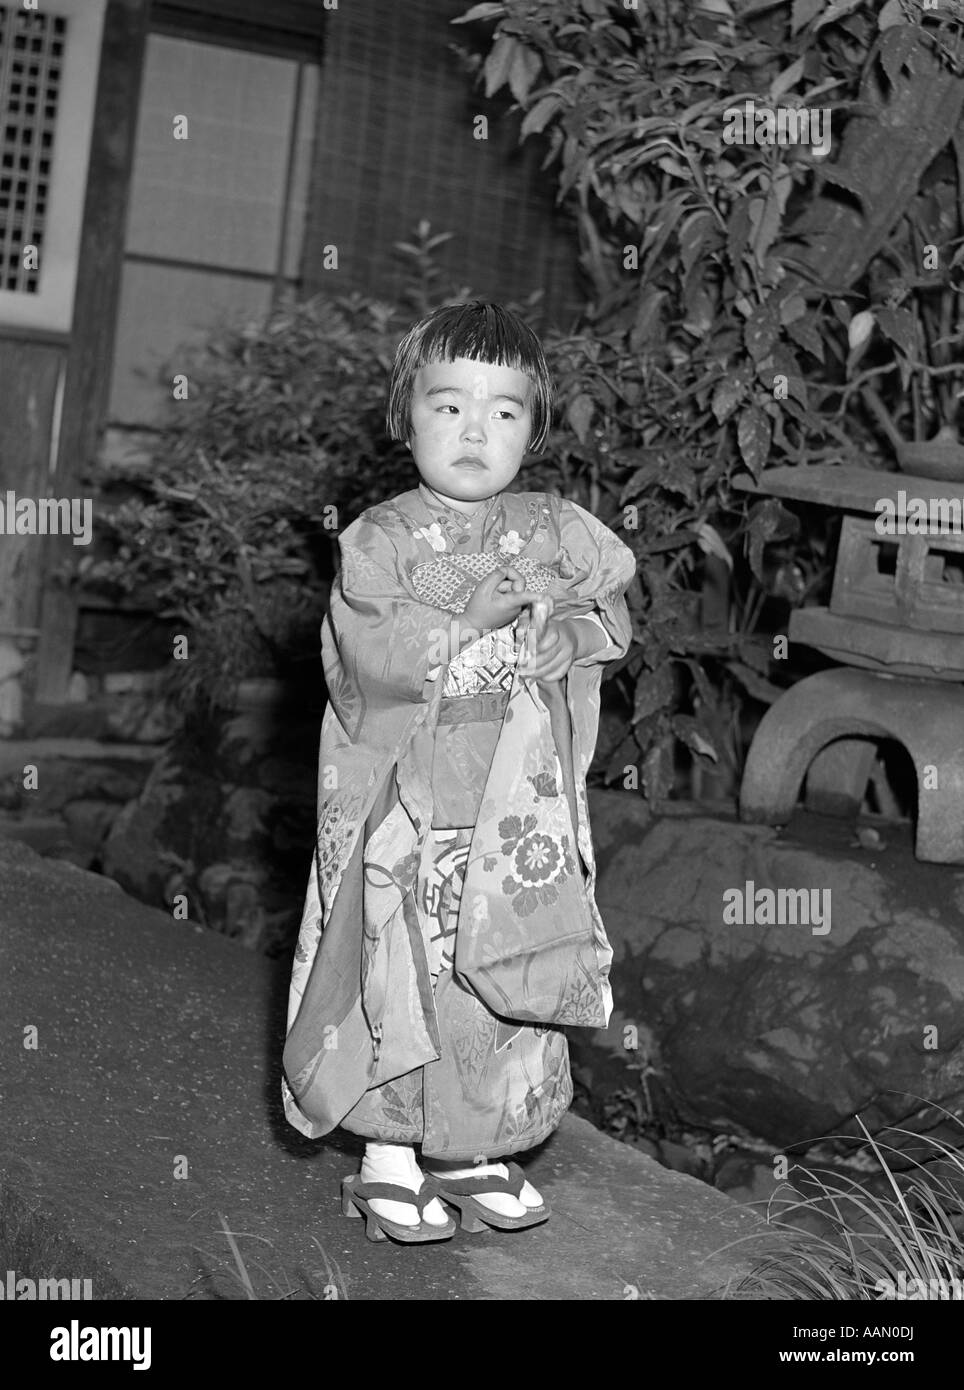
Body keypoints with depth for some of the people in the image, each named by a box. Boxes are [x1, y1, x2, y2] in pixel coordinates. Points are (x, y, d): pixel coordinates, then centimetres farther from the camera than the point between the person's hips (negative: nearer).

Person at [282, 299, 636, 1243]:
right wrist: (482, 618, -19)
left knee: (504, 985, 9)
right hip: (404, 803, -3)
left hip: (518, 814, 4)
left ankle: (472, 1149, 26)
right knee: (399, 976, 1)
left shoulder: (554, 533, 8)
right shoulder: (376, 539, -3)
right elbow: (379, 656, -15)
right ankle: (389, 1156, 17)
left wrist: (548, 624, -14)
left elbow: (610, 627, 5)